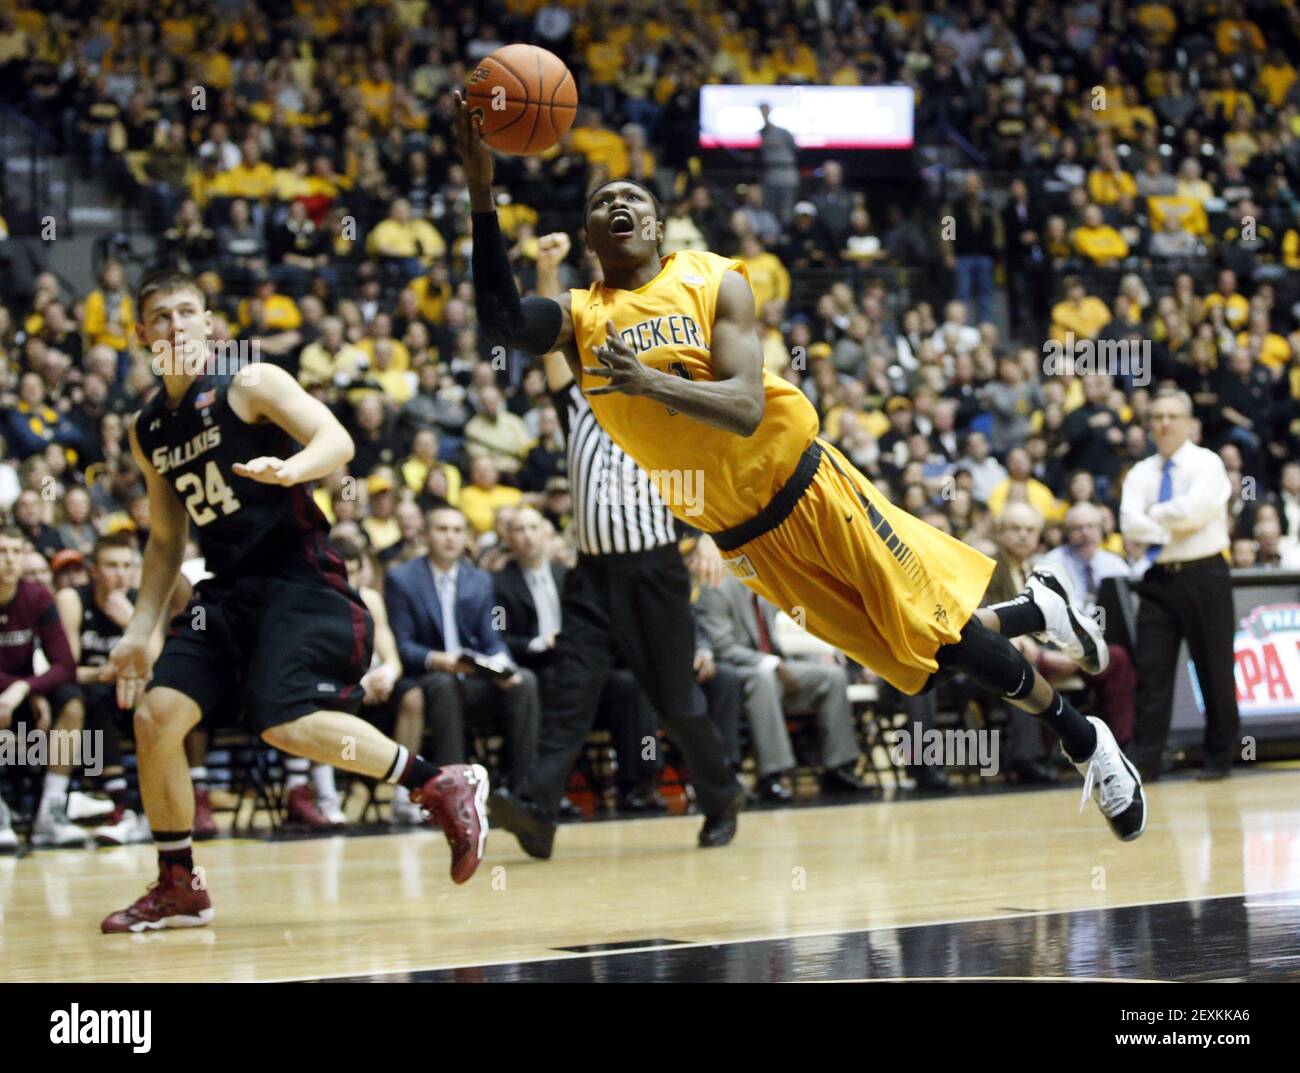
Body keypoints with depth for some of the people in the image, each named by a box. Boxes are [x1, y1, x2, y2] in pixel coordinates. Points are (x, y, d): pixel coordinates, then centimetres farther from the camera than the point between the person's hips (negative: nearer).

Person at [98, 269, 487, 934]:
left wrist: (289, 469, -40)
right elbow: (165, 539, 24)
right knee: (156, 715, -5)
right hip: (227, 592, 7)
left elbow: (337, 441, -19)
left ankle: (444, 787, -13)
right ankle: (178, 889, 9)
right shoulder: (147, 432, 14)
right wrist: (139, 631, 17)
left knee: (285, 722, -26)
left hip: (301, 580, -7)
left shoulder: (251, 385, -5)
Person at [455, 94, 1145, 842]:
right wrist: (483, 191, -36)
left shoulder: (712, 281, -8)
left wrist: (649, 382, -38)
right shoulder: (580, 320, -3)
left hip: (806, 485, -2)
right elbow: (501, 322, -27)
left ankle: (1085, 739, 17)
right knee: (915, 659, 7)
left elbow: (746, 407, -21)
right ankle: (1035, 613, 36)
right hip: (744, 539, 2)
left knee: (939, 631, -4)